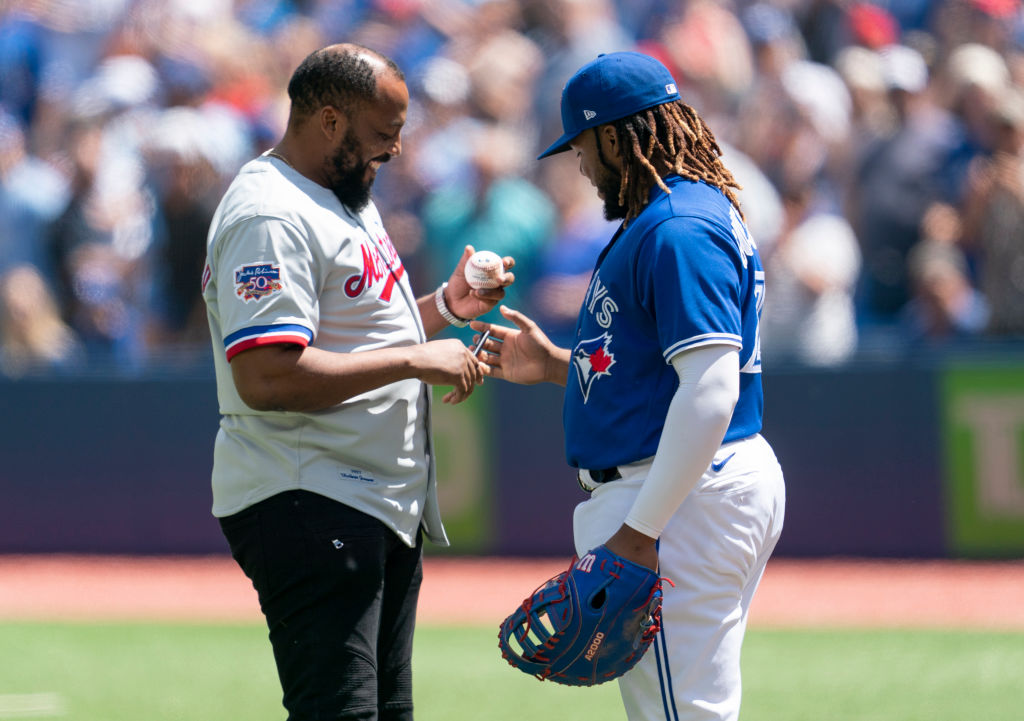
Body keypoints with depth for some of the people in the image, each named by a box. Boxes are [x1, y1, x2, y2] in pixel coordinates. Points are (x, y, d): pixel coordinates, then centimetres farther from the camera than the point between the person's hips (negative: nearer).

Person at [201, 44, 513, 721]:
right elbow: (266, 376, -27)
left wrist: (442, 307, 10)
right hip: (308, 508, -11)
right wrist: (414, 359, -23)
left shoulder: (350, 200, 16)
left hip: (386, 507, 11)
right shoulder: (271, 218, -17)